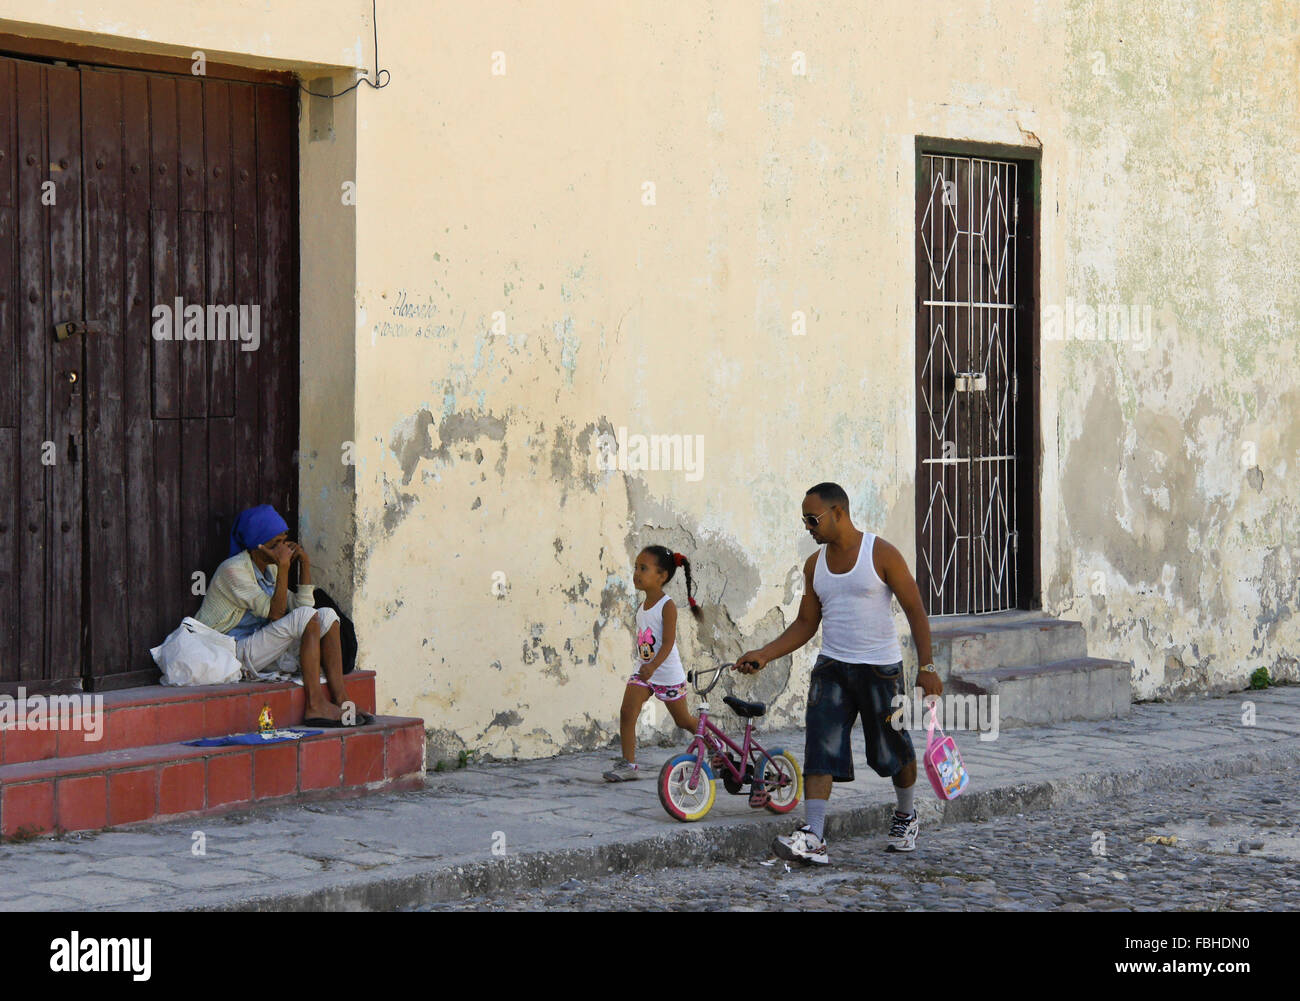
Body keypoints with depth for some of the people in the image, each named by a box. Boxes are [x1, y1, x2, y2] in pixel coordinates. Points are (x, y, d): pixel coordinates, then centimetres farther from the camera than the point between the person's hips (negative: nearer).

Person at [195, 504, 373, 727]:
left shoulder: (268, 569, 13)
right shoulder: (233, 570, -15)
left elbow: (301, 604, 10)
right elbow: (275, 613, -20)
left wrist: (305, 565, 3)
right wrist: (283, 568, -22)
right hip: (235, 652, -9)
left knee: (327, 616, -5)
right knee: (305, 617, -25)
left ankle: (340, 700, -14)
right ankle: (315, 706, -27)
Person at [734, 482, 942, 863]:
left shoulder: (881, 554, -8)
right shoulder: (815, 564, 7)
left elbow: (915, 610, -6)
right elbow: (805, 624, 13)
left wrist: (926, 667, -11)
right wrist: (763, 655, 1)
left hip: (880, 668, -4)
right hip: (832, 667, 4)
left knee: (893, 750, 9)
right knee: (820, 749, -12)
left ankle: (906, 816, 36)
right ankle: (813, 838, -21)